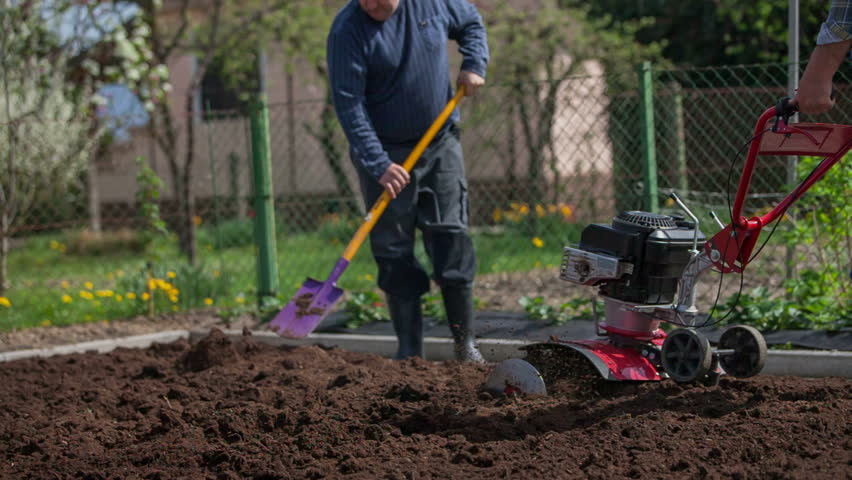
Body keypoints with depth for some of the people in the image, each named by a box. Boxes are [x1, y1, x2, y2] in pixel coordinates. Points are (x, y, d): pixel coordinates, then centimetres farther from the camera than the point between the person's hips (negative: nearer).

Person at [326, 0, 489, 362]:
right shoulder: (347, 29, -17)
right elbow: (348, 104, -20)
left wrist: (473, 65, -1)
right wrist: (378, 164, -26)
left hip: (441, 145, 2)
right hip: (385, 154, -2)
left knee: (451, 239, 0)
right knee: (394, 254, -1)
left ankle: (465, 344, 9)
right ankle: (409, 352, 5)